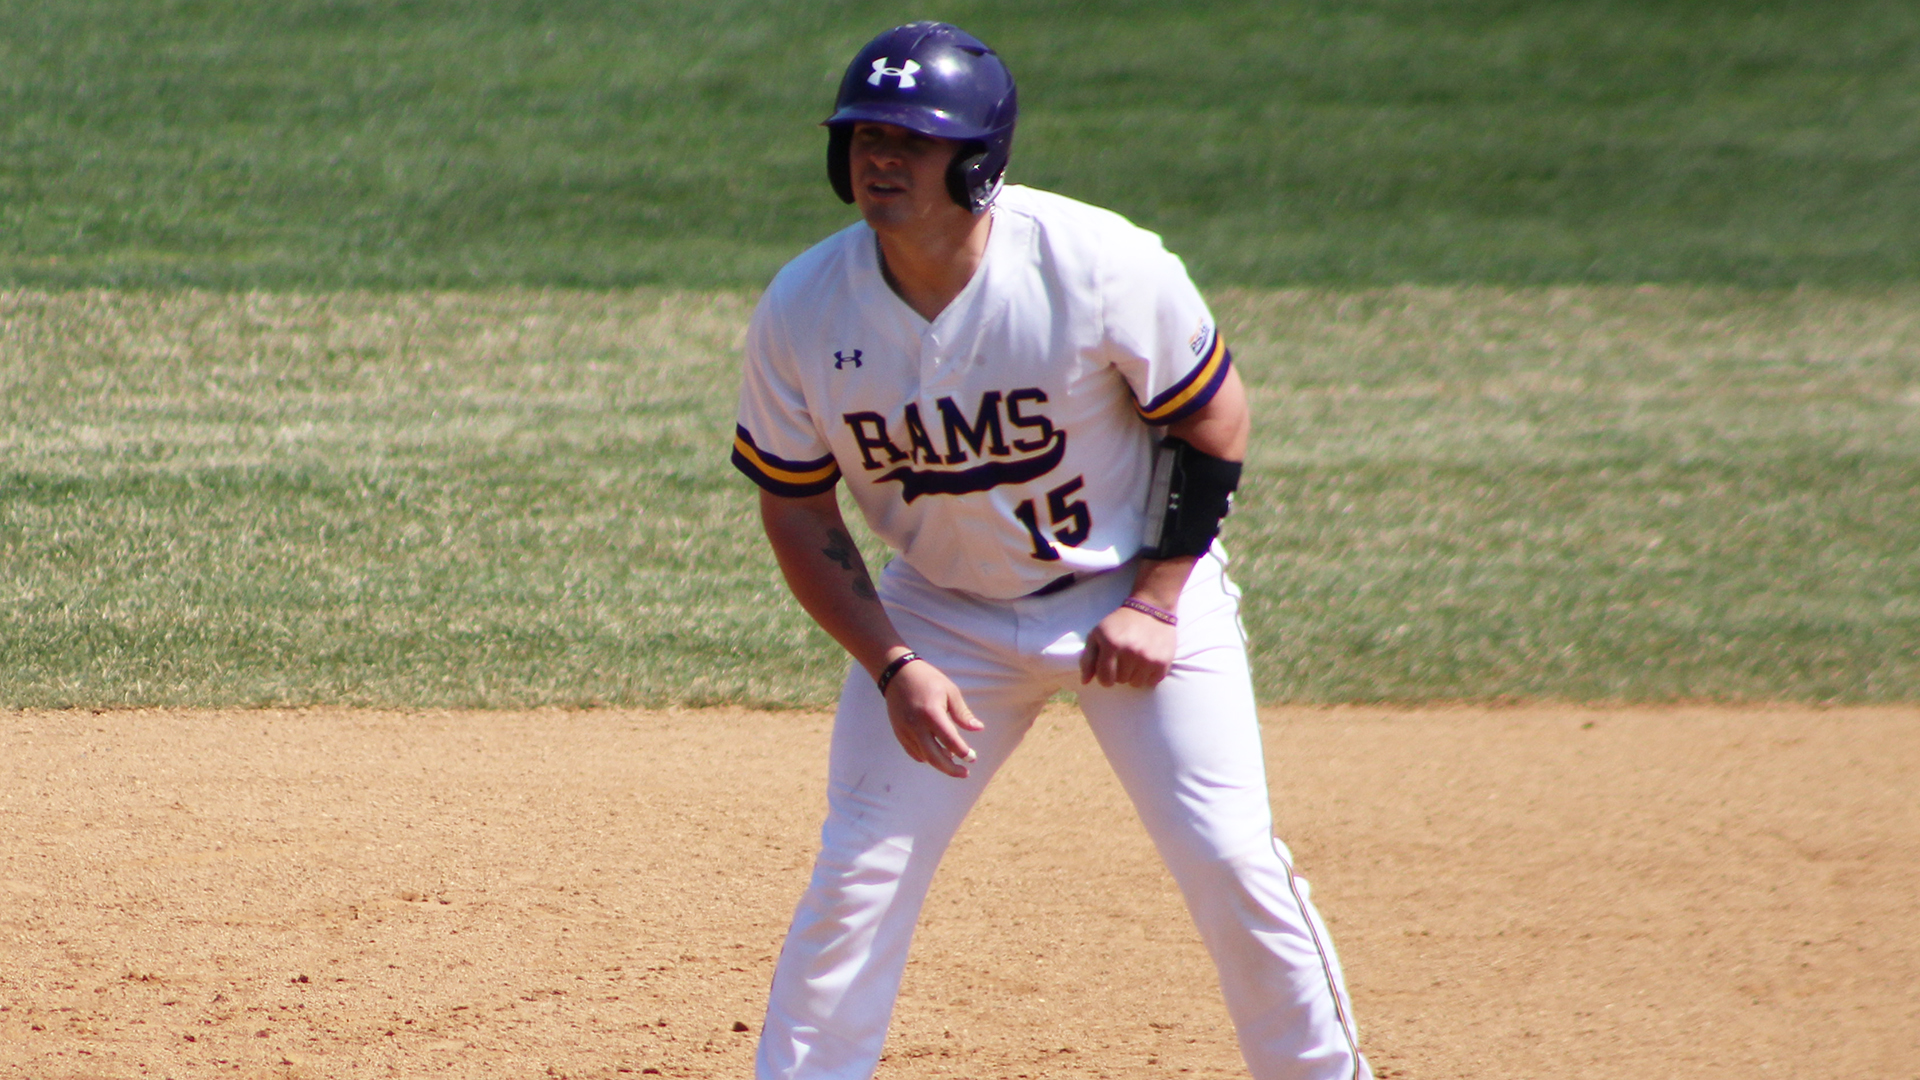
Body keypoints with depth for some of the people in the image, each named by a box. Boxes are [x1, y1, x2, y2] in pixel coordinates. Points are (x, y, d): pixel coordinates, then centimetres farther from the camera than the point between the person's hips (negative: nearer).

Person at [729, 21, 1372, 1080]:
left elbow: (1214, 420, -9)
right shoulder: (801, 313, -17)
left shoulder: (1097, 265, -24)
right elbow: (796, 511, -4)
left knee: (1231, 861, -7)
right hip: (941, 612, 2)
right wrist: (893, 667, -15)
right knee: (859, 870, -7)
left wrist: (1155, 604, -14)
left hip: (1136, 588, -2)